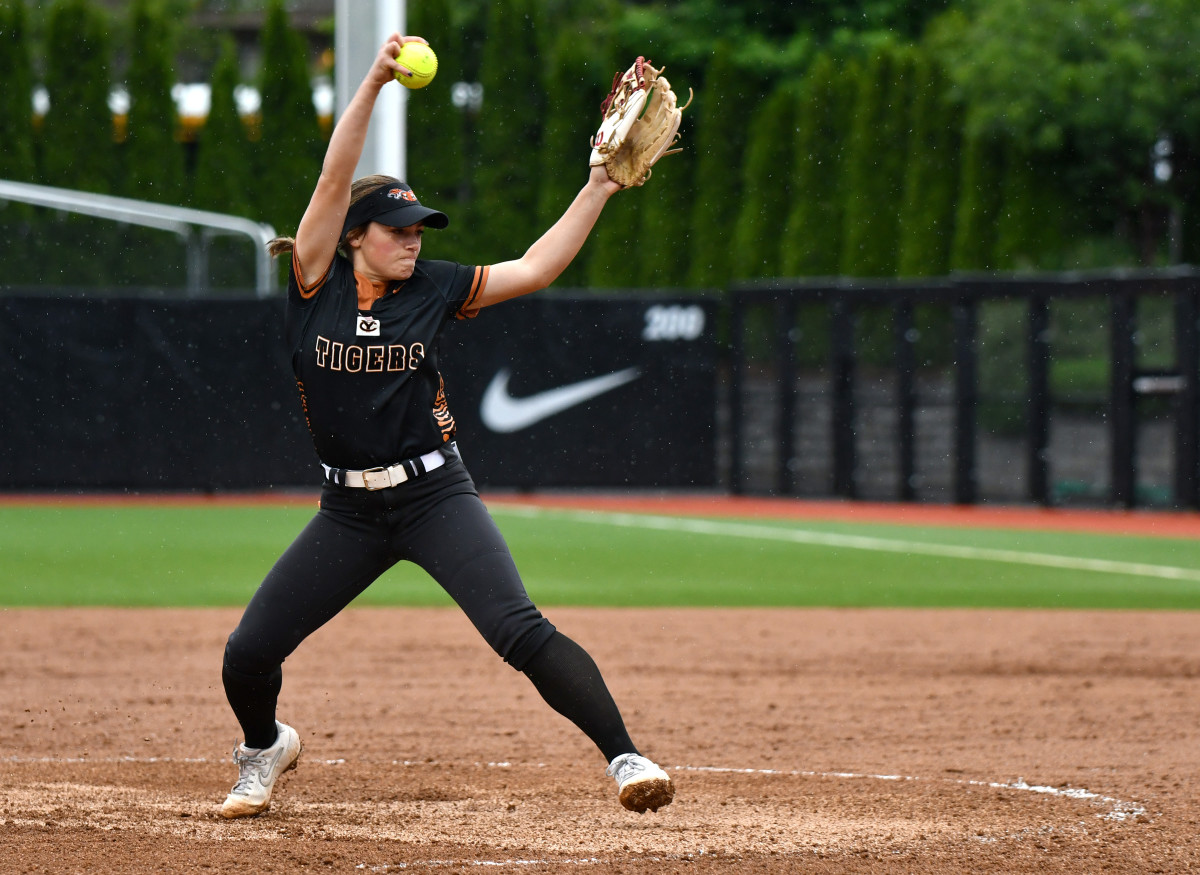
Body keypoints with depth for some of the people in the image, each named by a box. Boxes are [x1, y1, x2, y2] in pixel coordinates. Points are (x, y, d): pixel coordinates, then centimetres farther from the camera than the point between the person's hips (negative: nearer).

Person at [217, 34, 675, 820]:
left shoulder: (432, 289, 2)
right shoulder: (318, 283, -3)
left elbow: (533, 270, 2)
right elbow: (333, 181, -13)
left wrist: (599, 188, -4)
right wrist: (374, 83, -21)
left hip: (436, 495, -1)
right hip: (349, 509, 1)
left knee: (520, 630, -20)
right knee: (248, 652, -1)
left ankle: (625, 758, -21)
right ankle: (265, 749, 32)